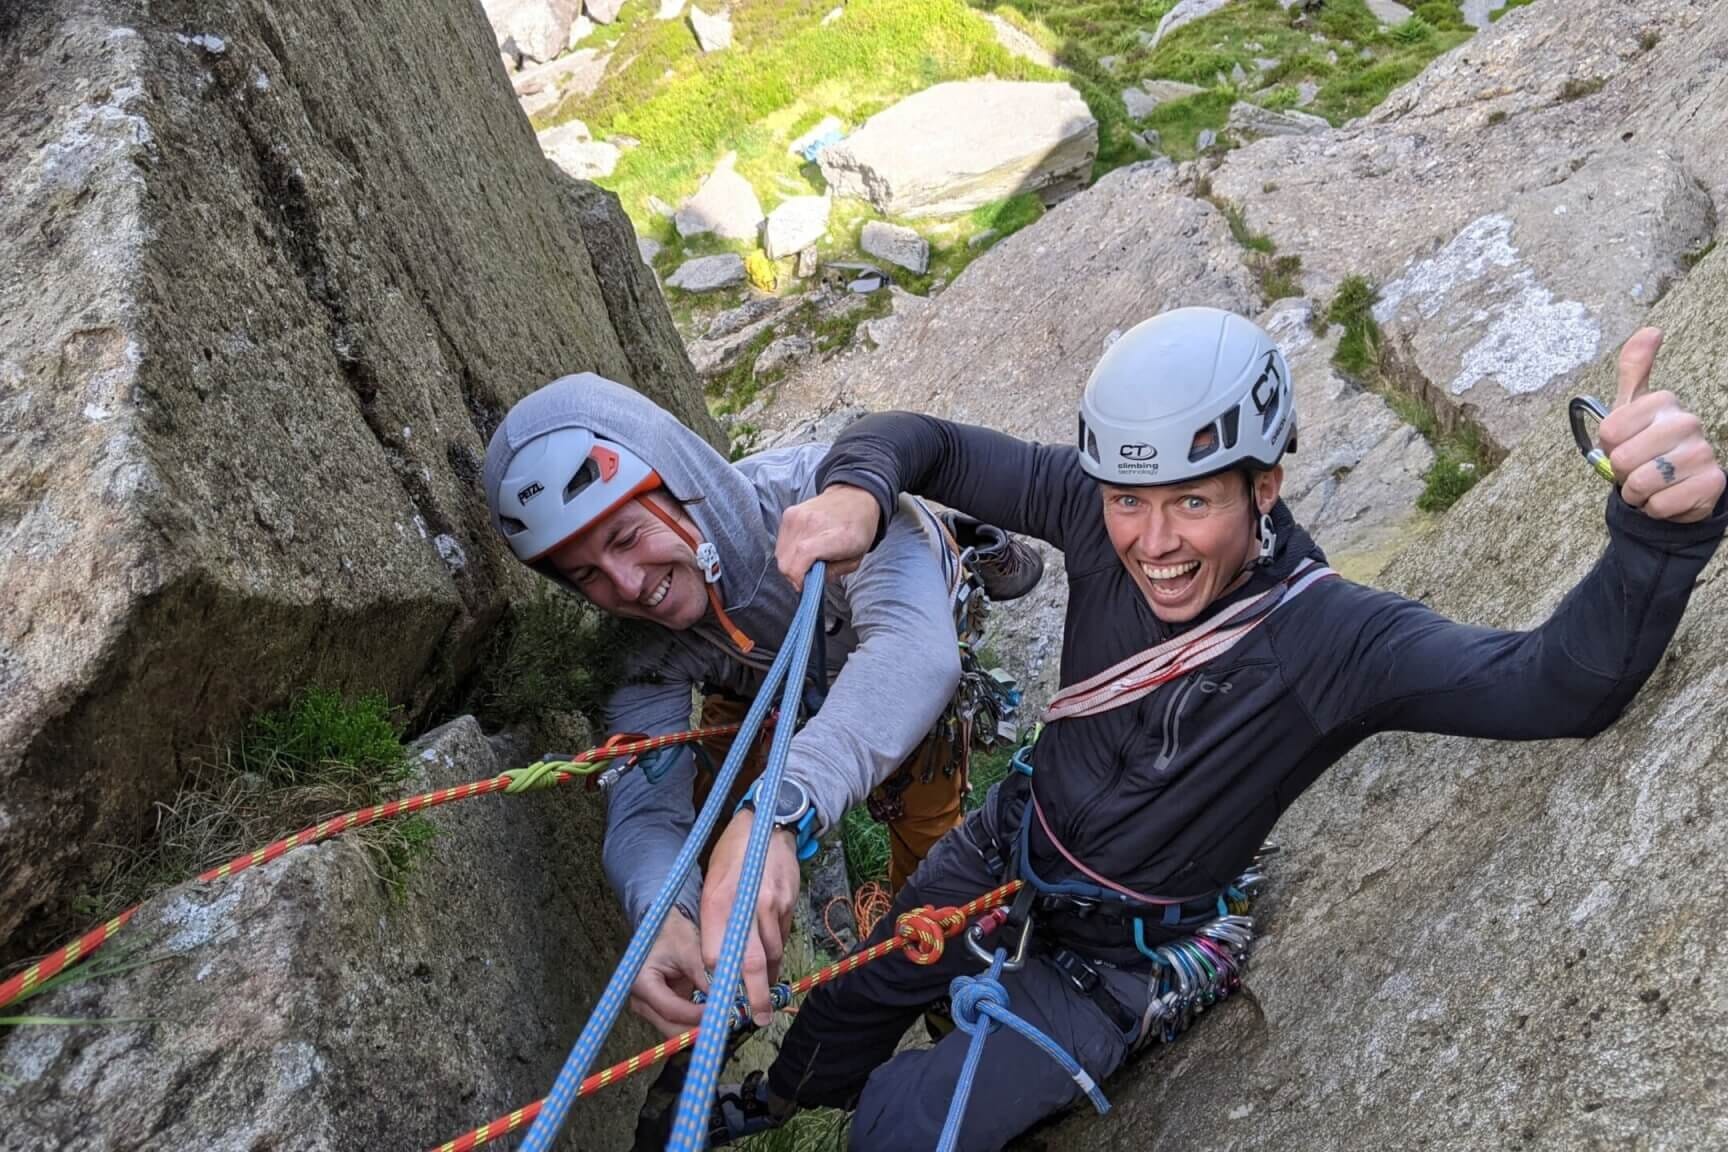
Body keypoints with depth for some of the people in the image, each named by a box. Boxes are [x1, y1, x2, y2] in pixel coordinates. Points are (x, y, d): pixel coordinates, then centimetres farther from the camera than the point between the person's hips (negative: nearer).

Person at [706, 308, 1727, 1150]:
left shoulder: (1332, 639, -33)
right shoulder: (1099, 514, -22)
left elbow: (1561, 684, -45)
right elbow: (928, 442, -14)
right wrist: (858, 489, -38)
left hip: (1114, 954, -4)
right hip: (1007, 849, 4)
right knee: (853, 995, 24)